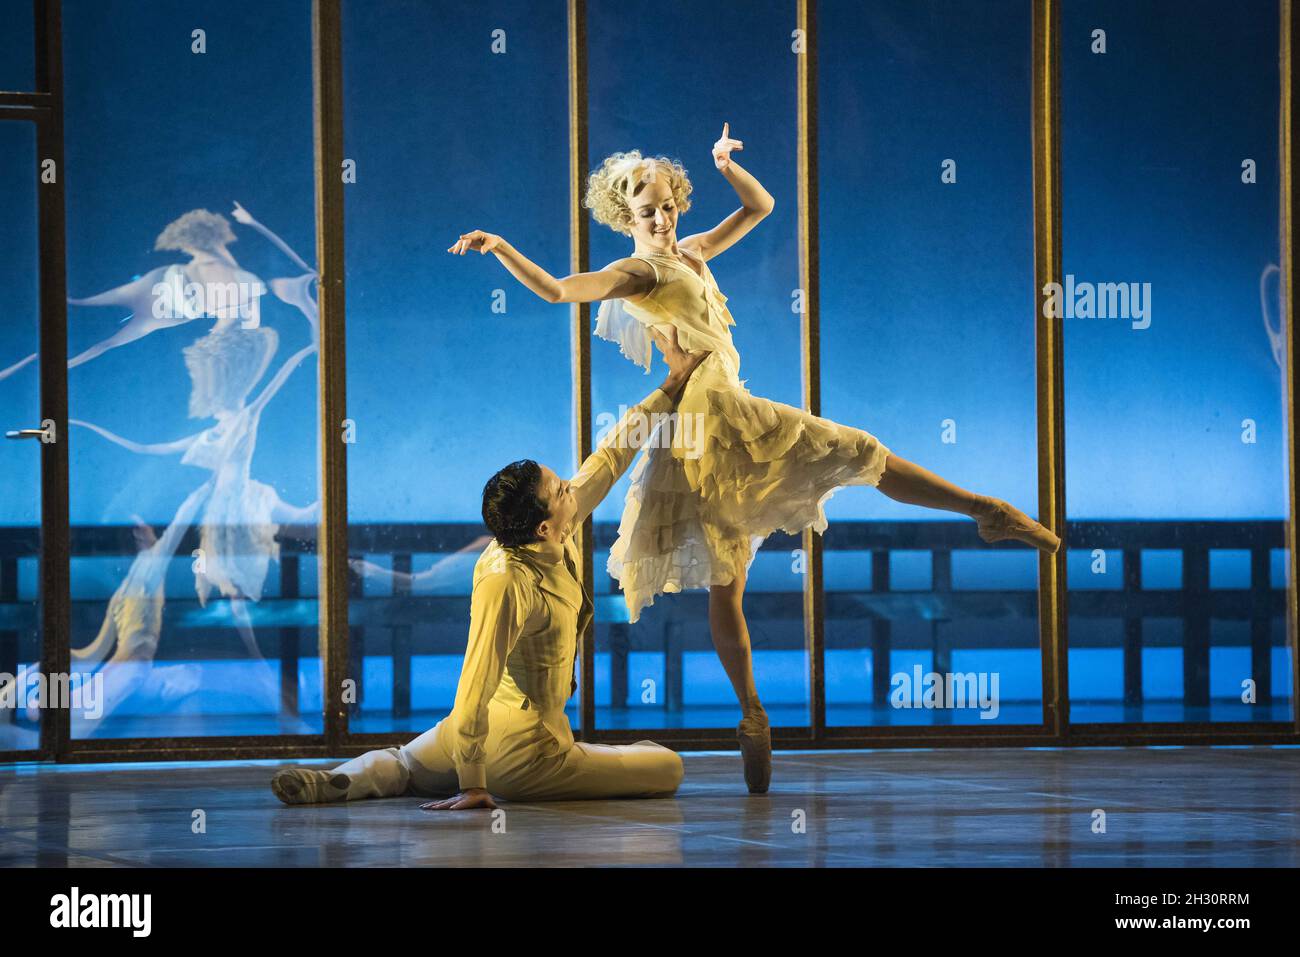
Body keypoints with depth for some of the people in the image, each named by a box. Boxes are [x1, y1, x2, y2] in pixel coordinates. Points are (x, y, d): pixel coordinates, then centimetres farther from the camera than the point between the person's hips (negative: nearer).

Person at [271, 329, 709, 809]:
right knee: (668, 769, 5)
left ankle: (334, 782, 4)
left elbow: (610, 457, 3)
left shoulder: (557, 537, -9)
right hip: (523, 758, -8)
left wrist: (675, 382, 6)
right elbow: (473, 695, -31)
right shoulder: (506, 585, -32)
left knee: (401, 766, 30)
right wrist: (473, 786, -23)